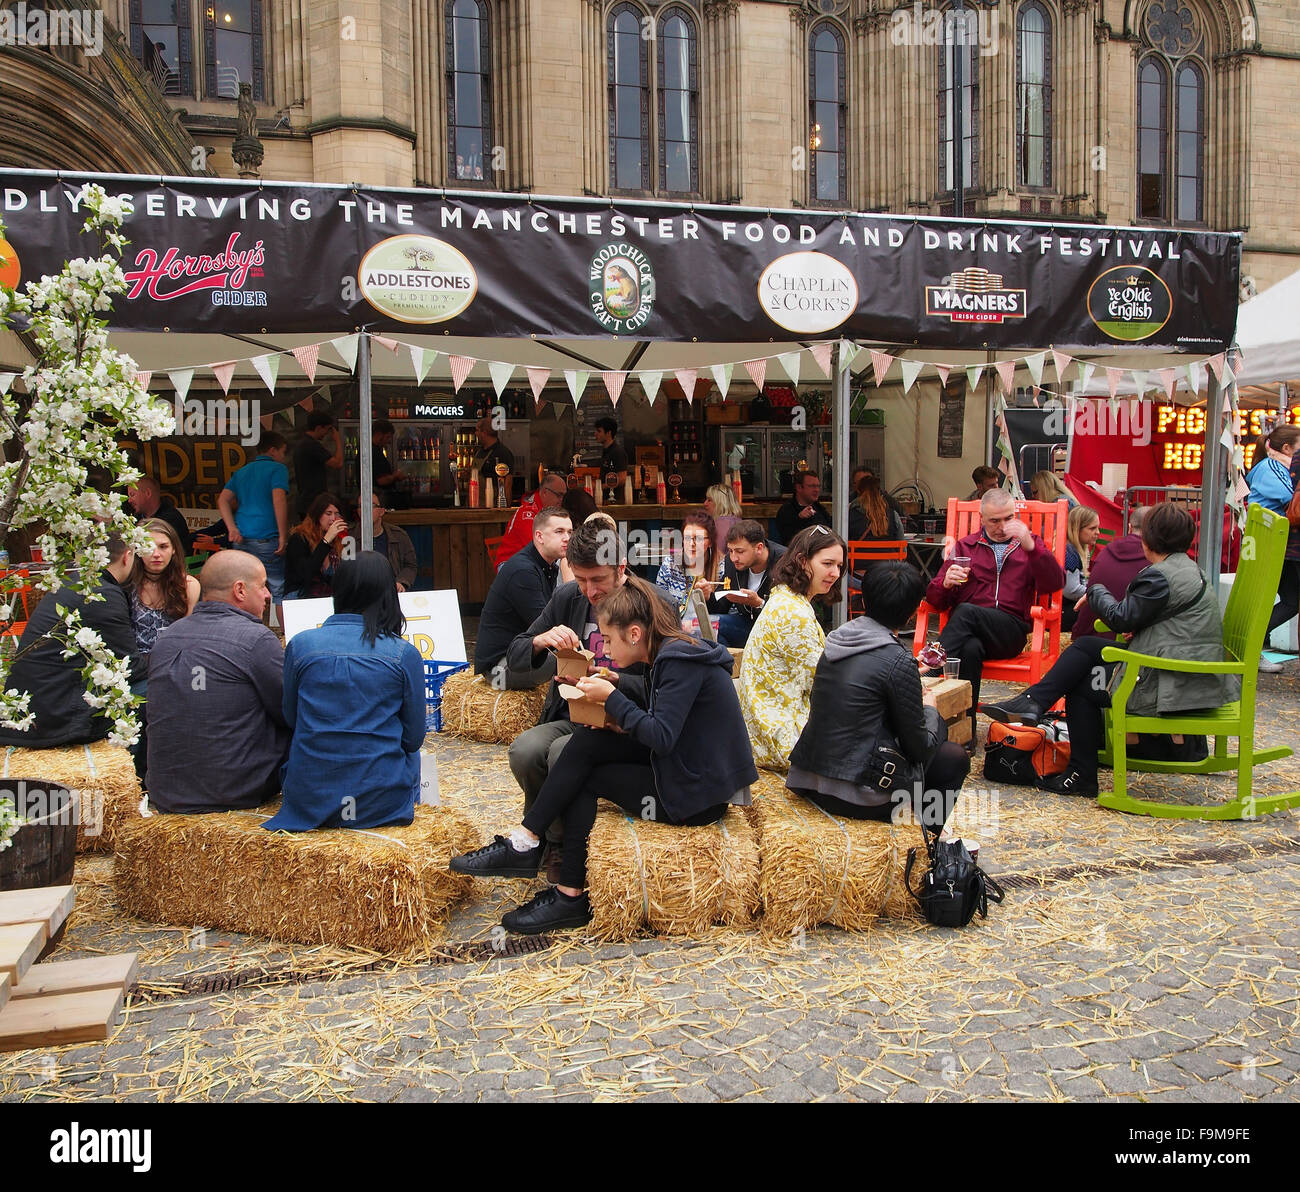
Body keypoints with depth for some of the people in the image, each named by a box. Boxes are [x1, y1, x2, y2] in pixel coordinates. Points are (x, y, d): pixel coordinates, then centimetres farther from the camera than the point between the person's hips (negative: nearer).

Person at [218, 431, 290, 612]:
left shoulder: (242, 472, 19)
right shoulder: (277, 469, -1)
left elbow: (223, 500, 8)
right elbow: (279, 500, -16)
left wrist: (232, 529, -2)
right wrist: (283, 536, -14)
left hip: (240, 539, 6)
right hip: (266, 538, -6)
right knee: (279, 589, 1)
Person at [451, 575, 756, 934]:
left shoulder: (680, 662, -20)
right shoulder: (673, 652, 9)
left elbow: (661, 736, -26)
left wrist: (611, 698, -16)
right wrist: (613, 690, 0)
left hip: (698, 796, -9)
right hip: (689, 767, 9)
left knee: (584, 779, -5)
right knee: (586, 742, -4)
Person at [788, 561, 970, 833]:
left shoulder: (836, 641, 3)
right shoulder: (898, 660, -16)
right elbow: (920, 748, -8)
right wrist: (929, 707, 11)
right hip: (857, 795, -7)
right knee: (954, 757, 16)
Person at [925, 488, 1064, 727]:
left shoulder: (1029, 544, 21)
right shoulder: (965, 546, 22)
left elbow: (1056, 583, 1)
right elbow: (936, 599, 14)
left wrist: (1031, 547, -13)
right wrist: (946, 583, -11)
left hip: (1011, 631, -1)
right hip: (969, 631, 1)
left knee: (966, 612, -33)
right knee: (970, 649, -36)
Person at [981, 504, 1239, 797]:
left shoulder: (1161, 577, -19)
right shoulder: (1189, 569, 14)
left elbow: (1122, 618, -15)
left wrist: (1096, 591, 3)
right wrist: (1137, 628, 0)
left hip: (1174, 685, -10)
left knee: (1080, 685, 2)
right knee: (1085, 646, 9)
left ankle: (1082, 776, 11)